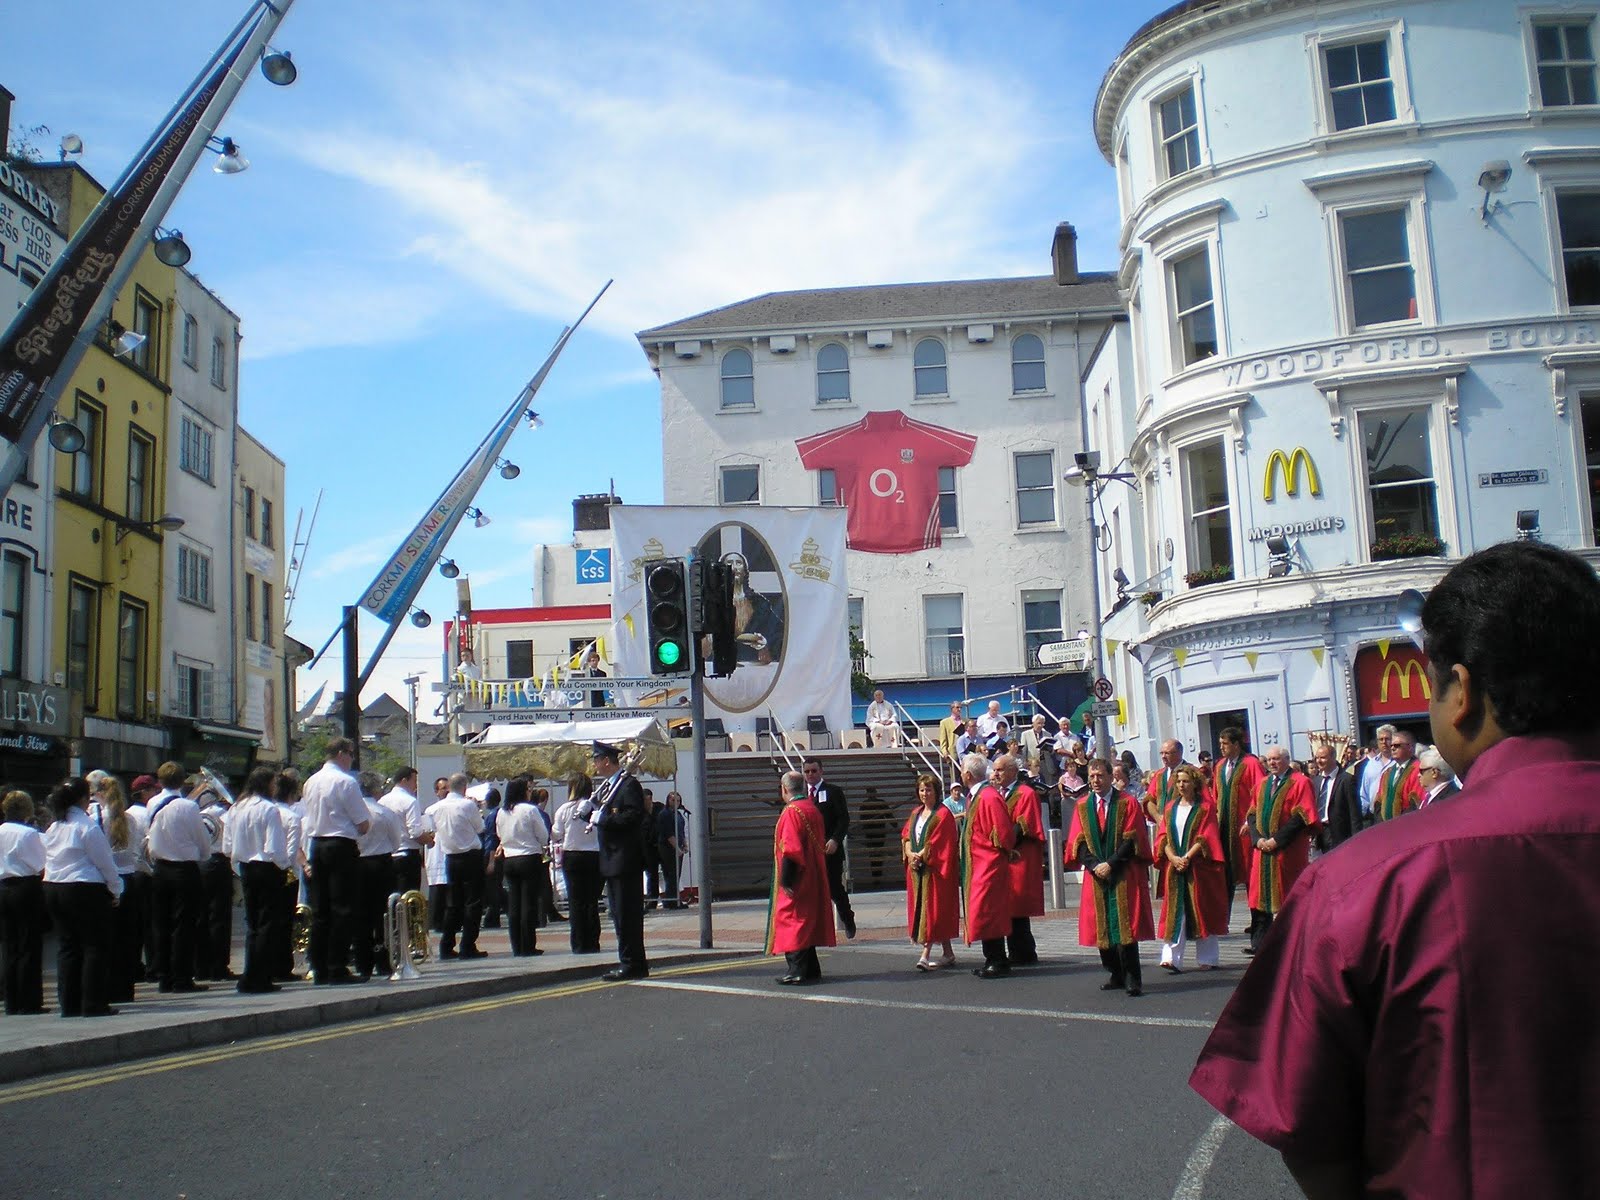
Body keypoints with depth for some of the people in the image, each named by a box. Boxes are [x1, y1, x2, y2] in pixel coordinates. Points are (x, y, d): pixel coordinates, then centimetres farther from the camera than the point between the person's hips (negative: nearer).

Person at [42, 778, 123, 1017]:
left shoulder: (52, 829, 11)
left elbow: (49, 861, 16)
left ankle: (69, 1004, 12)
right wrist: (116, 890, 0)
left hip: (53, 888, 8)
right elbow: (105, 863, -10)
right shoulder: (88, 827, -12)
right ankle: (93, 1004, -2)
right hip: (85, 890, -8)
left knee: (66, 946, 11)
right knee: (95, 946, 0)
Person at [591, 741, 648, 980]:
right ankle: (633, 963, 20)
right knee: (619, 913, 13)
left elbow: (635, 816, -21)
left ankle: (632, 964, -3)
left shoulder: (629, 784, -11)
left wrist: (603, 819, -20)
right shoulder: (604, 786, 17)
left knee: (627, 913, -7)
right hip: (612, 860, 10)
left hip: (626, 860, -10)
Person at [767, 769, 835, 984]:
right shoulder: (813, 809, 10)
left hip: (795, 879, -9)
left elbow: (790, 848, -22)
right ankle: (811, 970, 17)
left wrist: (785, 879, -20)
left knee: (792, 921, -4)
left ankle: (797, 972, -6)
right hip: (813, 876, 9)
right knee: (807, 922, 14)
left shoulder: (791, 812, -16)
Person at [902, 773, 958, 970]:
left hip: (935, 869, -7)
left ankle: (926, 955, -10)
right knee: (920, 908, 6)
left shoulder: (943, 814, -6)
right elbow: (906, 836, 11)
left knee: (933, 908, -8)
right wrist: (910, 854, -6)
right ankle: (948, 954, 13)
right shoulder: (916, 813, 16)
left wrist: (920, 856, -14)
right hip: (917, 868, 7)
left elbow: (938, 842, -13)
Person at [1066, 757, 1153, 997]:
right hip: (1096, 875, 4)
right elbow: (1079, 841, 5)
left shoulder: (1128, 803, 0)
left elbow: (1131, 839, -7)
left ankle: (1133, 979, -8)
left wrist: (1110, 864, -15)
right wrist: (1094, 864, -10)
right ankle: (1117, 975, 14)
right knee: (1101, 926, 3)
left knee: (1124, 925, -10)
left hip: (1124, 875, -4)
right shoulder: (1082, 806, 10)